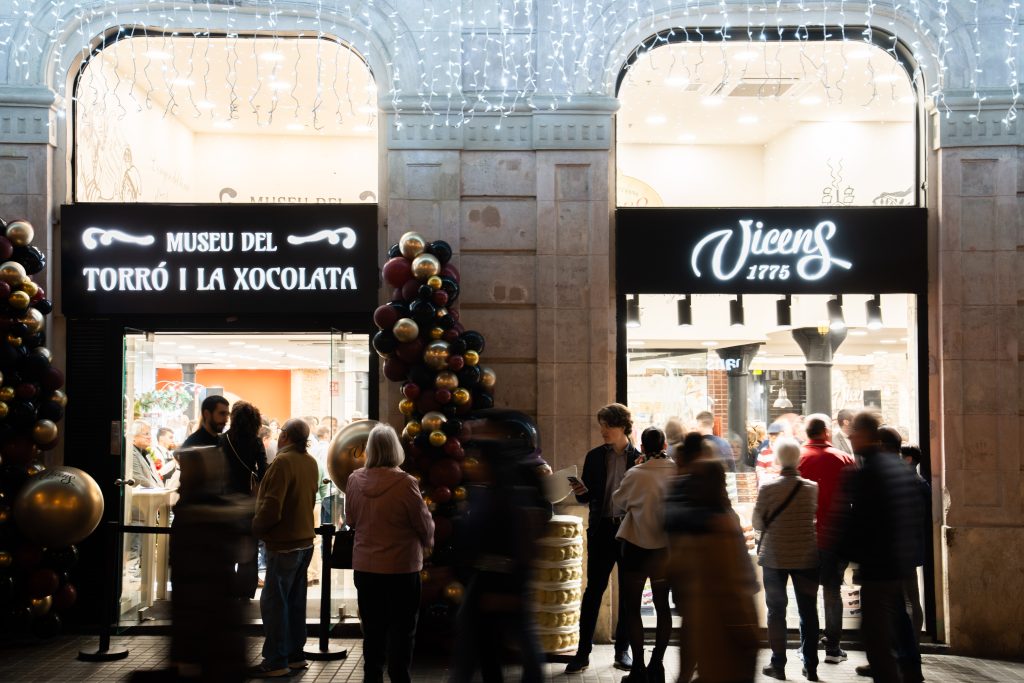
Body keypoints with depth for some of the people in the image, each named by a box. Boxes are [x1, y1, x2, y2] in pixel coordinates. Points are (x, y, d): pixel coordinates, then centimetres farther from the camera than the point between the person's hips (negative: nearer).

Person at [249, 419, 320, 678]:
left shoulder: (283, 462, -18)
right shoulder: (310, 462, 7)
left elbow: (271, 508, -24)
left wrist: (255, 527, -7)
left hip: (284, 545, -8)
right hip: (305, 541, 8)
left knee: (273, 603, -1)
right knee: (295, 601, 15)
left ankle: (275, 662, 4)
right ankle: (295, 655, 23)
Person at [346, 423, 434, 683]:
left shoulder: (355, 480, -7)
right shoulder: (404, 483, -20)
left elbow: (351, 521, 8)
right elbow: (425, 525, -8)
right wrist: (427, 542, 13)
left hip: (365, 566, 4)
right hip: (401, 567, -4)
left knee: (372, 630, 16)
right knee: (402, 631, 9)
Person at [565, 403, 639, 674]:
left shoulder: (640, 458, 2)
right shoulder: (594, 456, 8)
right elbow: (586, 497, 11)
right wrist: (580, 492, -10)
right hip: (602, 530, 1)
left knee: (628, 592, 6)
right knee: (593, 590, -1)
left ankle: (622, 650, 17)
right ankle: (583, 652, 4)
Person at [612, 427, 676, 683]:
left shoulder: (636, 474, -12)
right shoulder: (678, 472, -6)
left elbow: (618, 500, 4)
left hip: (638, 547, -3)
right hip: (666, 547, 3)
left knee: (632, 608, 6)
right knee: (662, 606, 14)